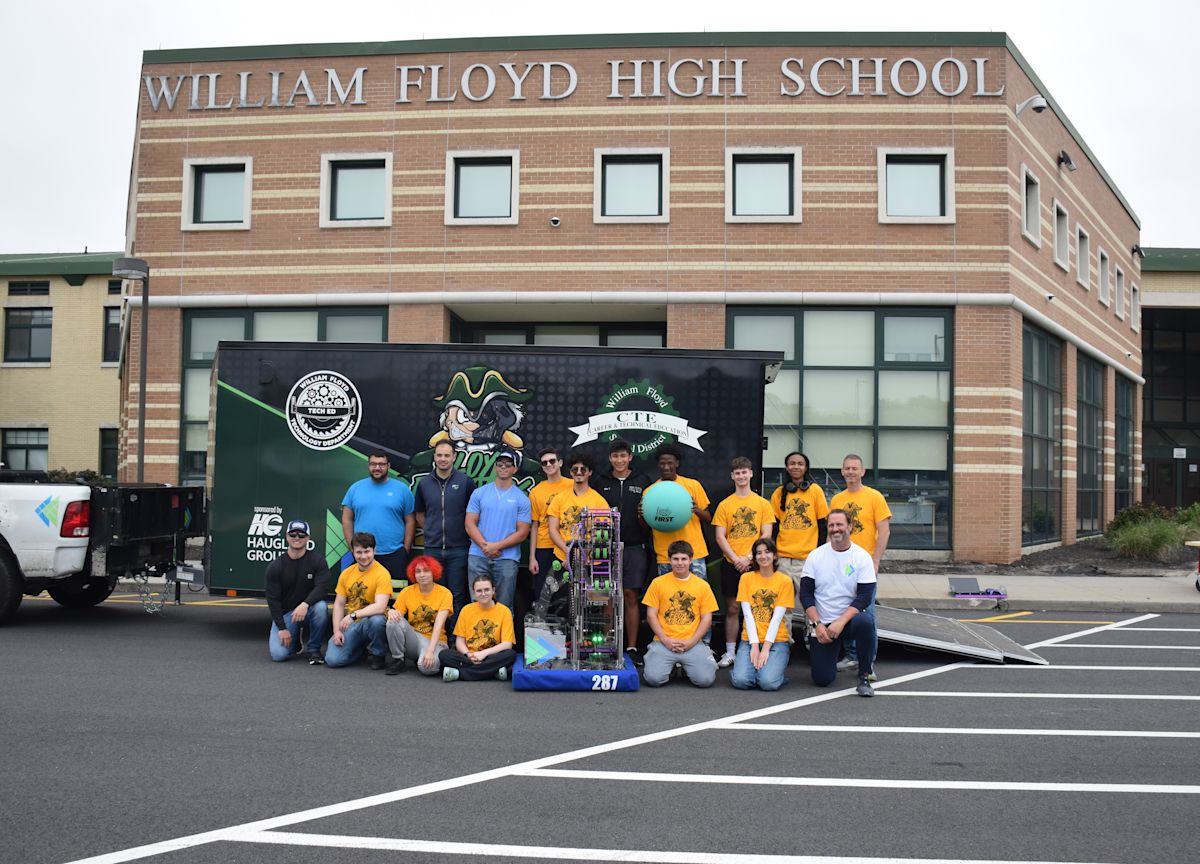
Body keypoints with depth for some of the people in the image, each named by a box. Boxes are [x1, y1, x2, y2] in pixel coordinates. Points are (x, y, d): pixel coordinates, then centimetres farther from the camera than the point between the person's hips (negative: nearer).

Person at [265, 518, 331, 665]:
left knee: (321, 607, -35)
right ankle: (287, 638, 18)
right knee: (279, 654, -21)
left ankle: (314, 649, -12)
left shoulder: (317, 561, -7)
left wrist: (305, 604, -38)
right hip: (284, 613, 0)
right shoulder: (275, 567, -4)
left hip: (308, 609, 0)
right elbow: (273, 599, -5)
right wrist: (282, 629, -13)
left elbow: (322, 588, -19)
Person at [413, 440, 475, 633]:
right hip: (432, 549, 3)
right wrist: (431, 530, 8)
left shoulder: (465, 482, -2)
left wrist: (465, 532, 0)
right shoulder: (424, 483, 7)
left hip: (458, 549, -3)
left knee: (458, 595, 1)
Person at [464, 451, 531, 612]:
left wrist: (497, 546, -11)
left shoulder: (521, 499, 5)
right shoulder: (479, 493, 9)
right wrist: (485, 545, -12)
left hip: (507, 559, -1)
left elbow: (522, 532, -1)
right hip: (478, 556, 1)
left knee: (504, 606, 2)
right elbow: (470, 524, 3)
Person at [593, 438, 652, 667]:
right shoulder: (601, 482, 9)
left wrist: (645, 516, -12)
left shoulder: (642, 482, 8)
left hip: (634, 547, 0)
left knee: (631, 596, 0)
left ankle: (632, 648, 5)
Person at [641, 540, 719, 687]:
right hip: (664, 642, 0)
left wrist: (691, 642, -7)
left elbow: (707, 618, 6)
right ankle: (670, 666, 13)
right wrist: (665, 640, -8)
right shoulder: (658, 583, 6)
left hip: (693, 644, 1)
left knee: (706, 679, -21)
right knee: (653, 678, -24)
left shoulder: (703, 585, 8)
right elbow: (651, 615, 4)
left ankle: (686, 667, 14)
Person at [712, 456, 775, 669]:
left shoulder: (763, 503, 4)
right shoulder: (724, 505, 6)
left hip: (755, 563, -1)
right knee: (732, 609, 4)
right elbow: (720, 537, 1)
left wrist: (748, 558, -11)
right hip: (731, 564, 1)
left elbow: (766, 535, -1)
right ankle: (729, 653, 8)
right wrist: (736, 559, -10)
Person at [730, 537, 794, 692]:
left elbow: (777, 617, -6)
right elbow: (748, 614, -1)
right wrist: (754, 645, -11)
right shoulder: (746, 578, 6)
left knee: (768, 682, -25)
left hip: (776, 640, -1)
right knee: (741, 681, -22)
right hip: (750, 640, 1)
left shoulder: (784, 580, 1)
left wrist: (766, 648, -14)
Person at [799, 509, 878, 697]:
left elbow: (865, 596, -11)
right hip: (821, 624, 1)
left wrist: (840, 622, -21)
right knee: (822, 679, -9)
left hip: (849, 619, -1)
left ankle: (865, 677, -18)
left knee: (865, 622, -38)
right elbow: (806, 593, 0)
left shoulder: (862, 557, -4)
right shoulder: (815, 556, 1)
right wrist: (817, 624, -13)